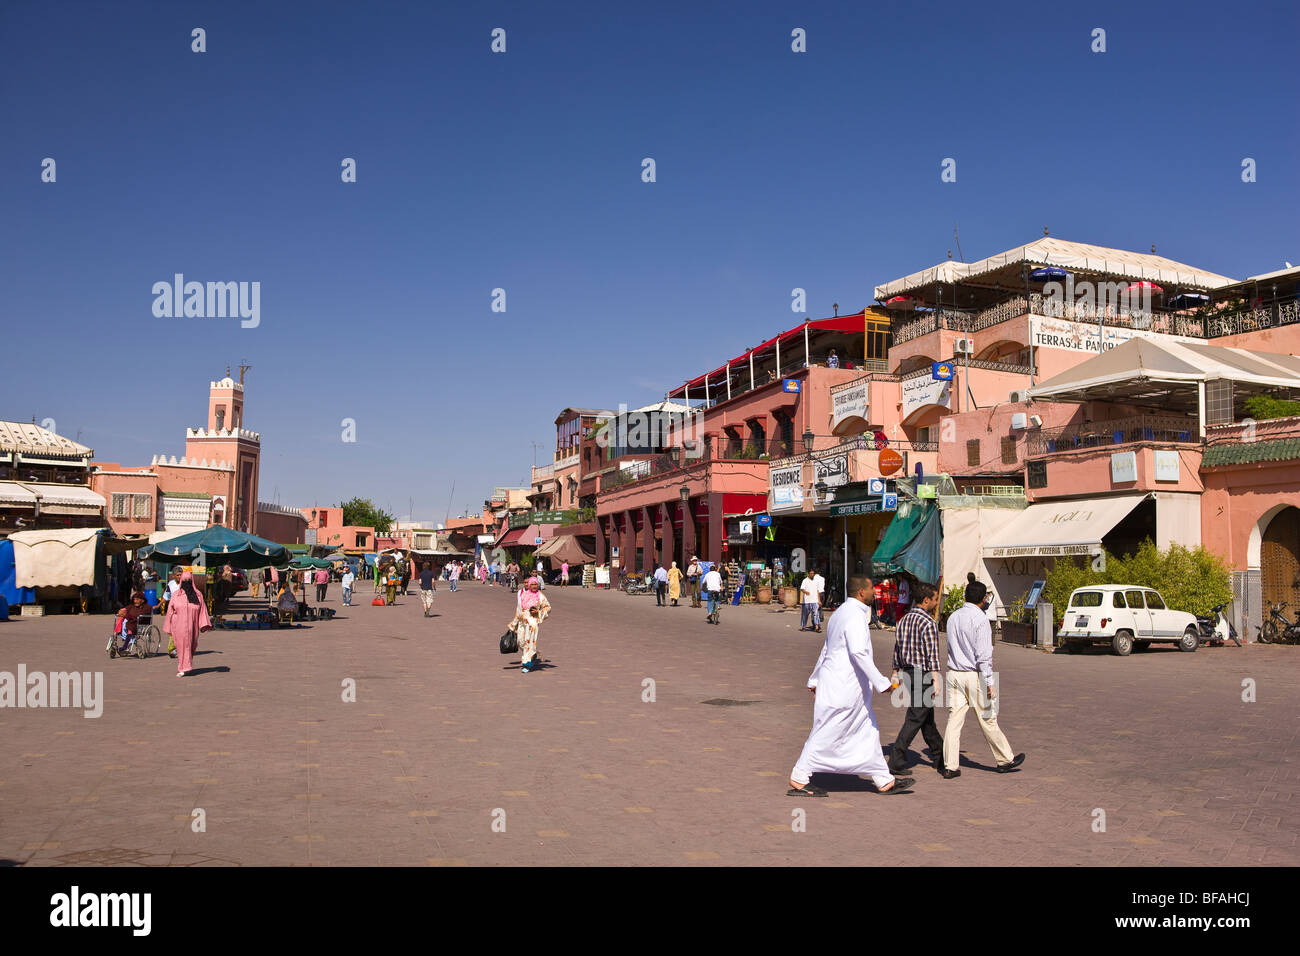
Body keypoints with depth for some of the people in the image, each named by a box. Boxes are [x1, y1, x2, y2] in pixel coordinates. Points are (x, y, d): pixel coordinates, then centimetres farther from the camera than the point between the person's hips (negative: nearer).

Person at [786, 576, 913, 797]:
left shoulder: (840, 613, 15)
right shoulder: (855, 615, -17)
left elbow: (826, 649, 21)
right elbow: (859, 652, -27)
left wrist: (814, 680, 27)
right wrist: (881, 682, -24)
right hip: (844, 687, -10)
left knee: (868, 731, 13)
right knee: (827, 734, -2)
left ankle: (884, 781, 20)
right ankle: (798, 781, 5)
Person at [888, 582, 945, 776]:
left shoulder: (904, 619, 10)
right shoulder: (927, 623, -16)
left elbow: (897, 648, 14)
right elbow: (932, 654, -20)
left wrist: (896, 673, 19)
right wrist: (936, 680, -20)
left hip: (908, 672, 9)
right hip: (923, 675, -9)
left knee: (927, 718, 18)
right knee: (914, 719, -4)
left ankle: (940, 758, 30)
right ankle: (896, 762, -5)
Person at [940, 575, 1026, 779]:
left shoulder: (953, 617, 7)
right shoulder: (980, 618, -13)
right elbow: (984, 654, -16)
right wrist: (990, 682, -13)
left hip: (954, 674, 5)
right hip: (974, 675, -5)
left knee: (954, 720, 4)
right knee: (988, 720, 8)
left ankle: (950, 766, 3)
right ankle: (1005, 760, 25)